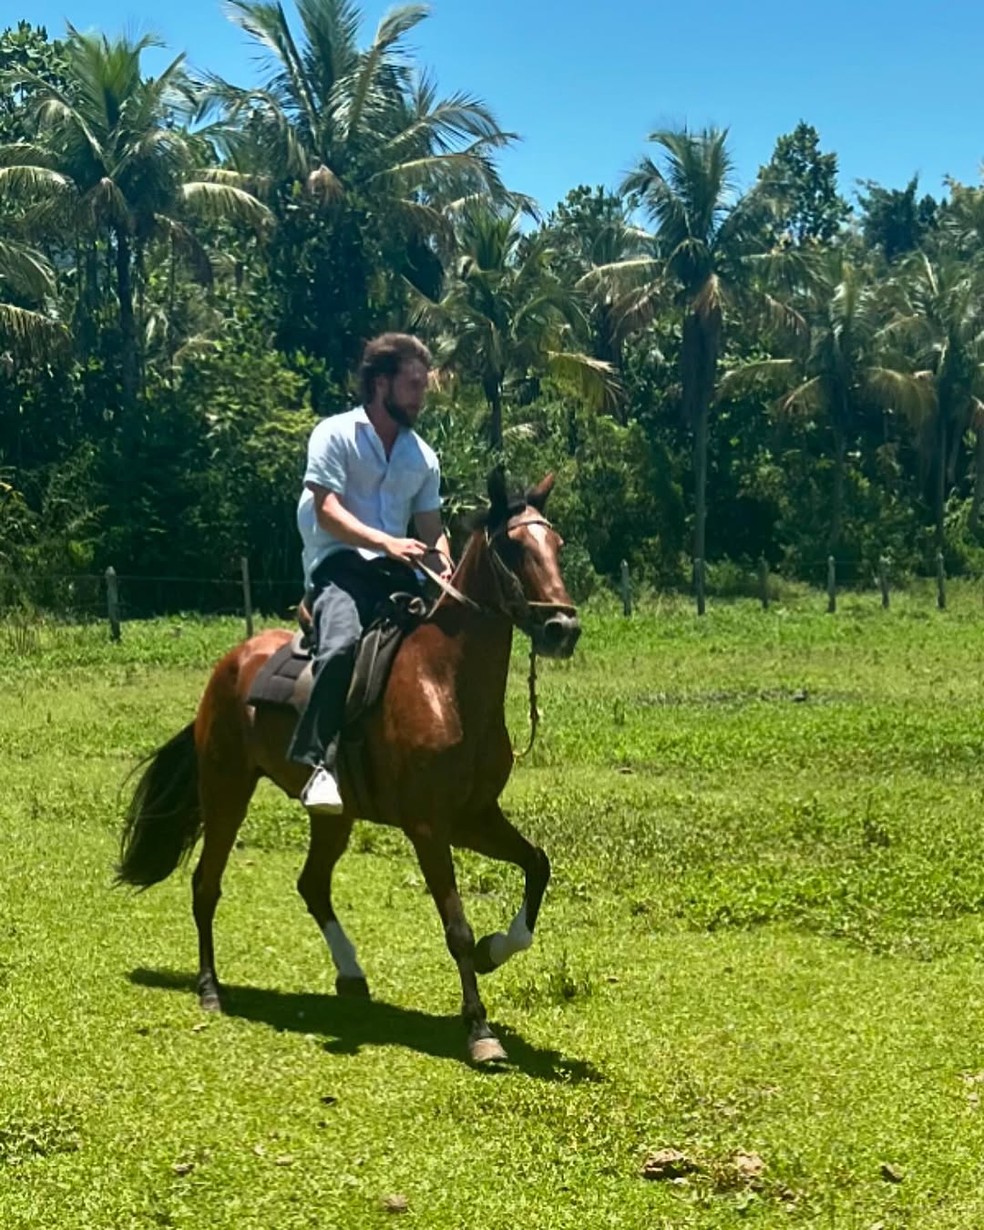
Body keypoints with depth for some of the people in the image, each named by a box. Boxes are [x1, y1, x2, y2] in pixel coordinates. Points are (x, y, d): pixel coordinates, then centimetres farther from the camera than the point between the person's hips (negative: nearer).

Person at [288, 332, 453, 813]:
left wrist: (444, 567, -6)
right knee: (343, 643, -35)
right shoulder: (335, 434, 0)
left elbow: (431, 529, 17)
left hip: (395, 572, 6)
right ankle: (320, 764, -36)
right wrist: (386, 542, -26)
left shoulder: (423, 457, 18)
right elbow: (328, 511, -11)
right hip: (338, 564, -6)